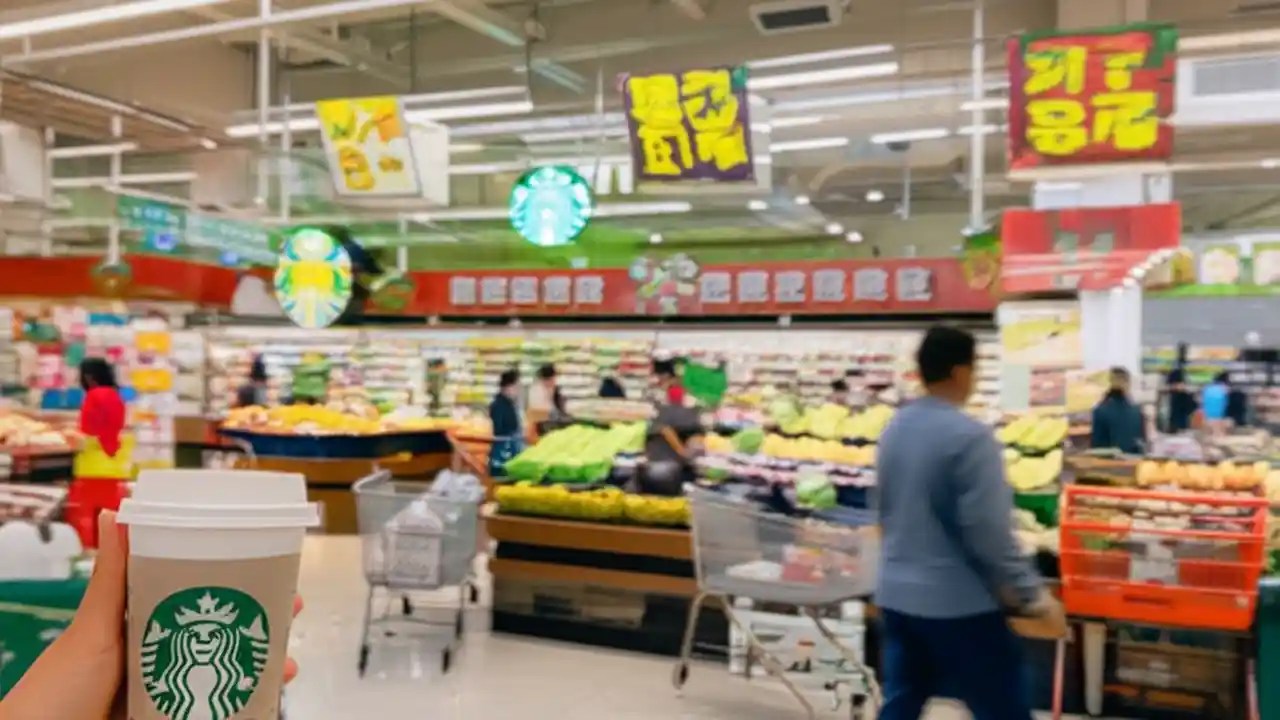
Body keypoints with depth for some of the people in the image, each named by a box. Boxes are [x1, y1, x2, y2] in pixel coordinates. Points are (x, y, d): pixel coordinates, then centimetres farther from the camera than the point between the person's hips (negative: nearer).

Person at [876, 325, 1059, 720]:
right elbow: (989, 533, -19)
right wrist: (1033, 595, -9)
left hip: (896, 595, 7)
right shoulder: (969, 436, -18)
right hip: (957, 602, -7)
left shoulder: (894, 430, 6)